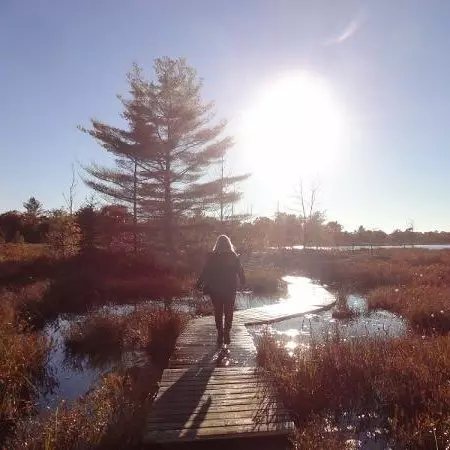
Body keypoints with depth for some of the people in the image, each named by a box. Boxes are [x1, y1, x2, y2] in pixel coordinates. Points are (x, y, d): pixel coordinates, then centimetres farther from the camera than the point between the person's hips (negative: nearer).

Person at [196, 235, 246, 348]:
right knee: (229, 313, 14)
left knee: (218, 313, 12)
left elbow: (205, 272, -8)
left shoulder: (212, 257, -10)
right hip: (230, 290, 1)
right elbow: (240, 271, 1)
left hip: (215, 290, -1)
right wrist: (243, 282, 17)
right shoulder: (234, 257, -6)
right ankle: (227, 334, 14)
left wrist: (199, 284, 3)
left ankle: (220, 335, 13)